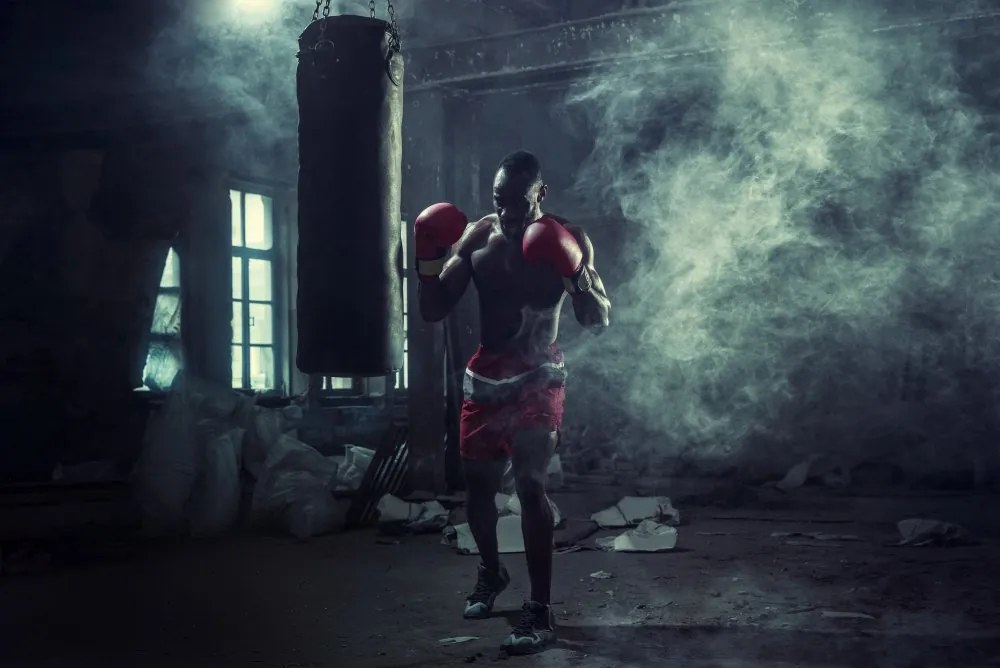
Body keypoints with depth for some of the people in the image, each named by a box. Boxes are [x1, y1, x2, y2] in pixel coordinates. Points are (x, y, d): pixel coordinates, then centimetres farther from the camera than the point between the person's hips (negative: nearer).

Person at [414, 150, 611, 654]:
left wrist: (576, 277, -29)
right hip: (484, 374, 4)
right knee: (478, 483, 13)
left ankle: (540, 611, -14)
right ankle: (490, 572, 39)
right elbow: (433, 312, 0)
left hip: (537, 376, -4)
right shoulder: (475, 237, -2)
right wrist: (428, 261, -17)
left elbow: (599, 320, -11)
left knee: (530, 484, -18)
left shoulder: (567, 240, -10)